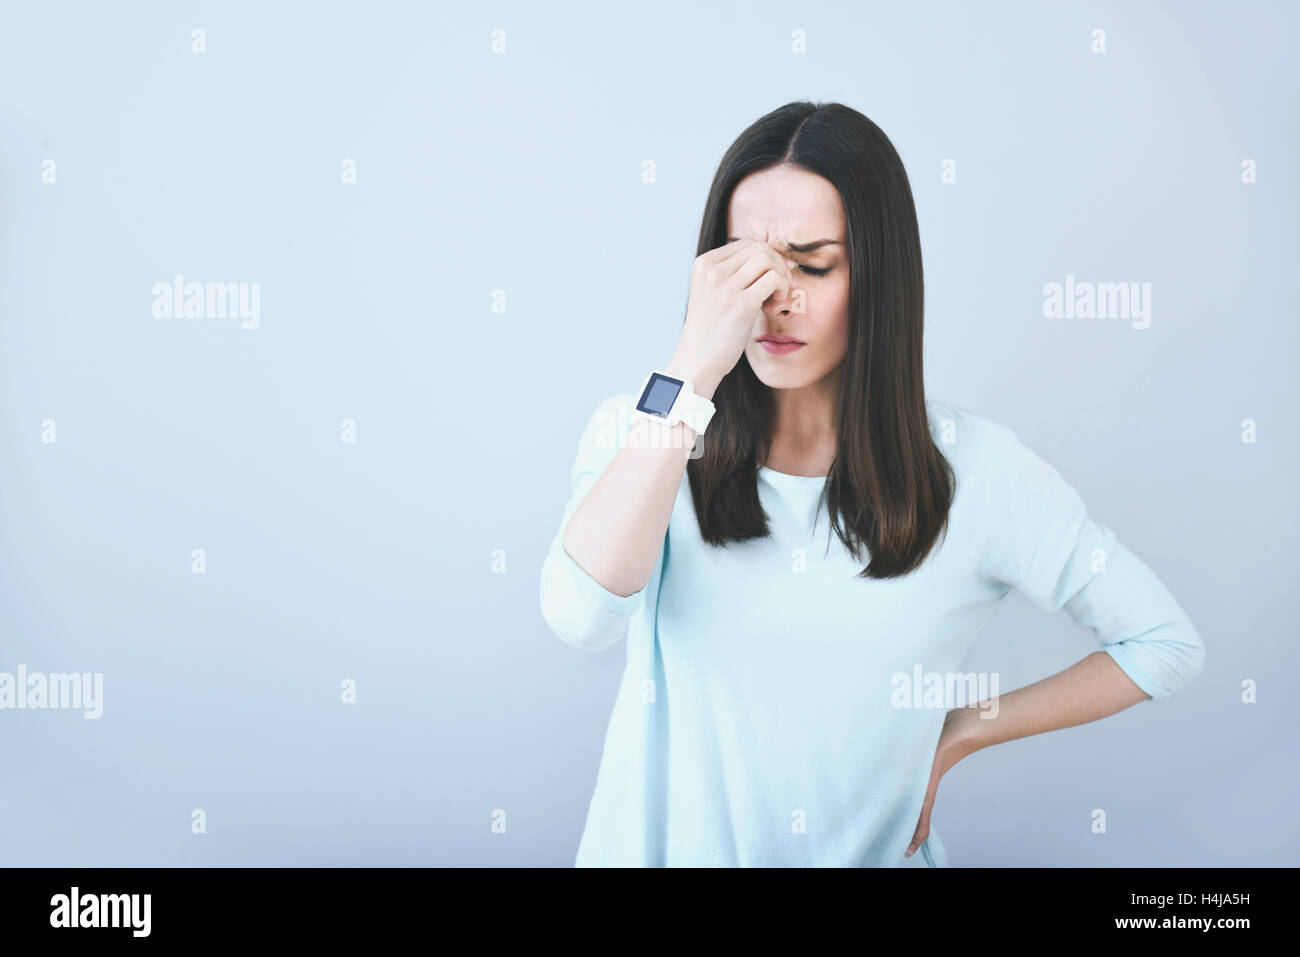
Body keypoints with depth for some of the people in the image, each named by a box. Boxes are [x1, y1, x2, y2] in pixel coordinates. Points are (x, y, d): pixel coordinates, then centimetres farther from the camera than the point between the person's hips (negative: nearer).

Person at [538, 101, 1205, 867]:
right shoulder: (638, 432, -7)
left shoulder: (976, 470, -9)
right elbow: (581, 613, -26)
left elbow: (1168, 643, 1)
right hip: (660, 841, 1)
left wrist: (963, 731, 0)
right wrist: (696, 369, -28)